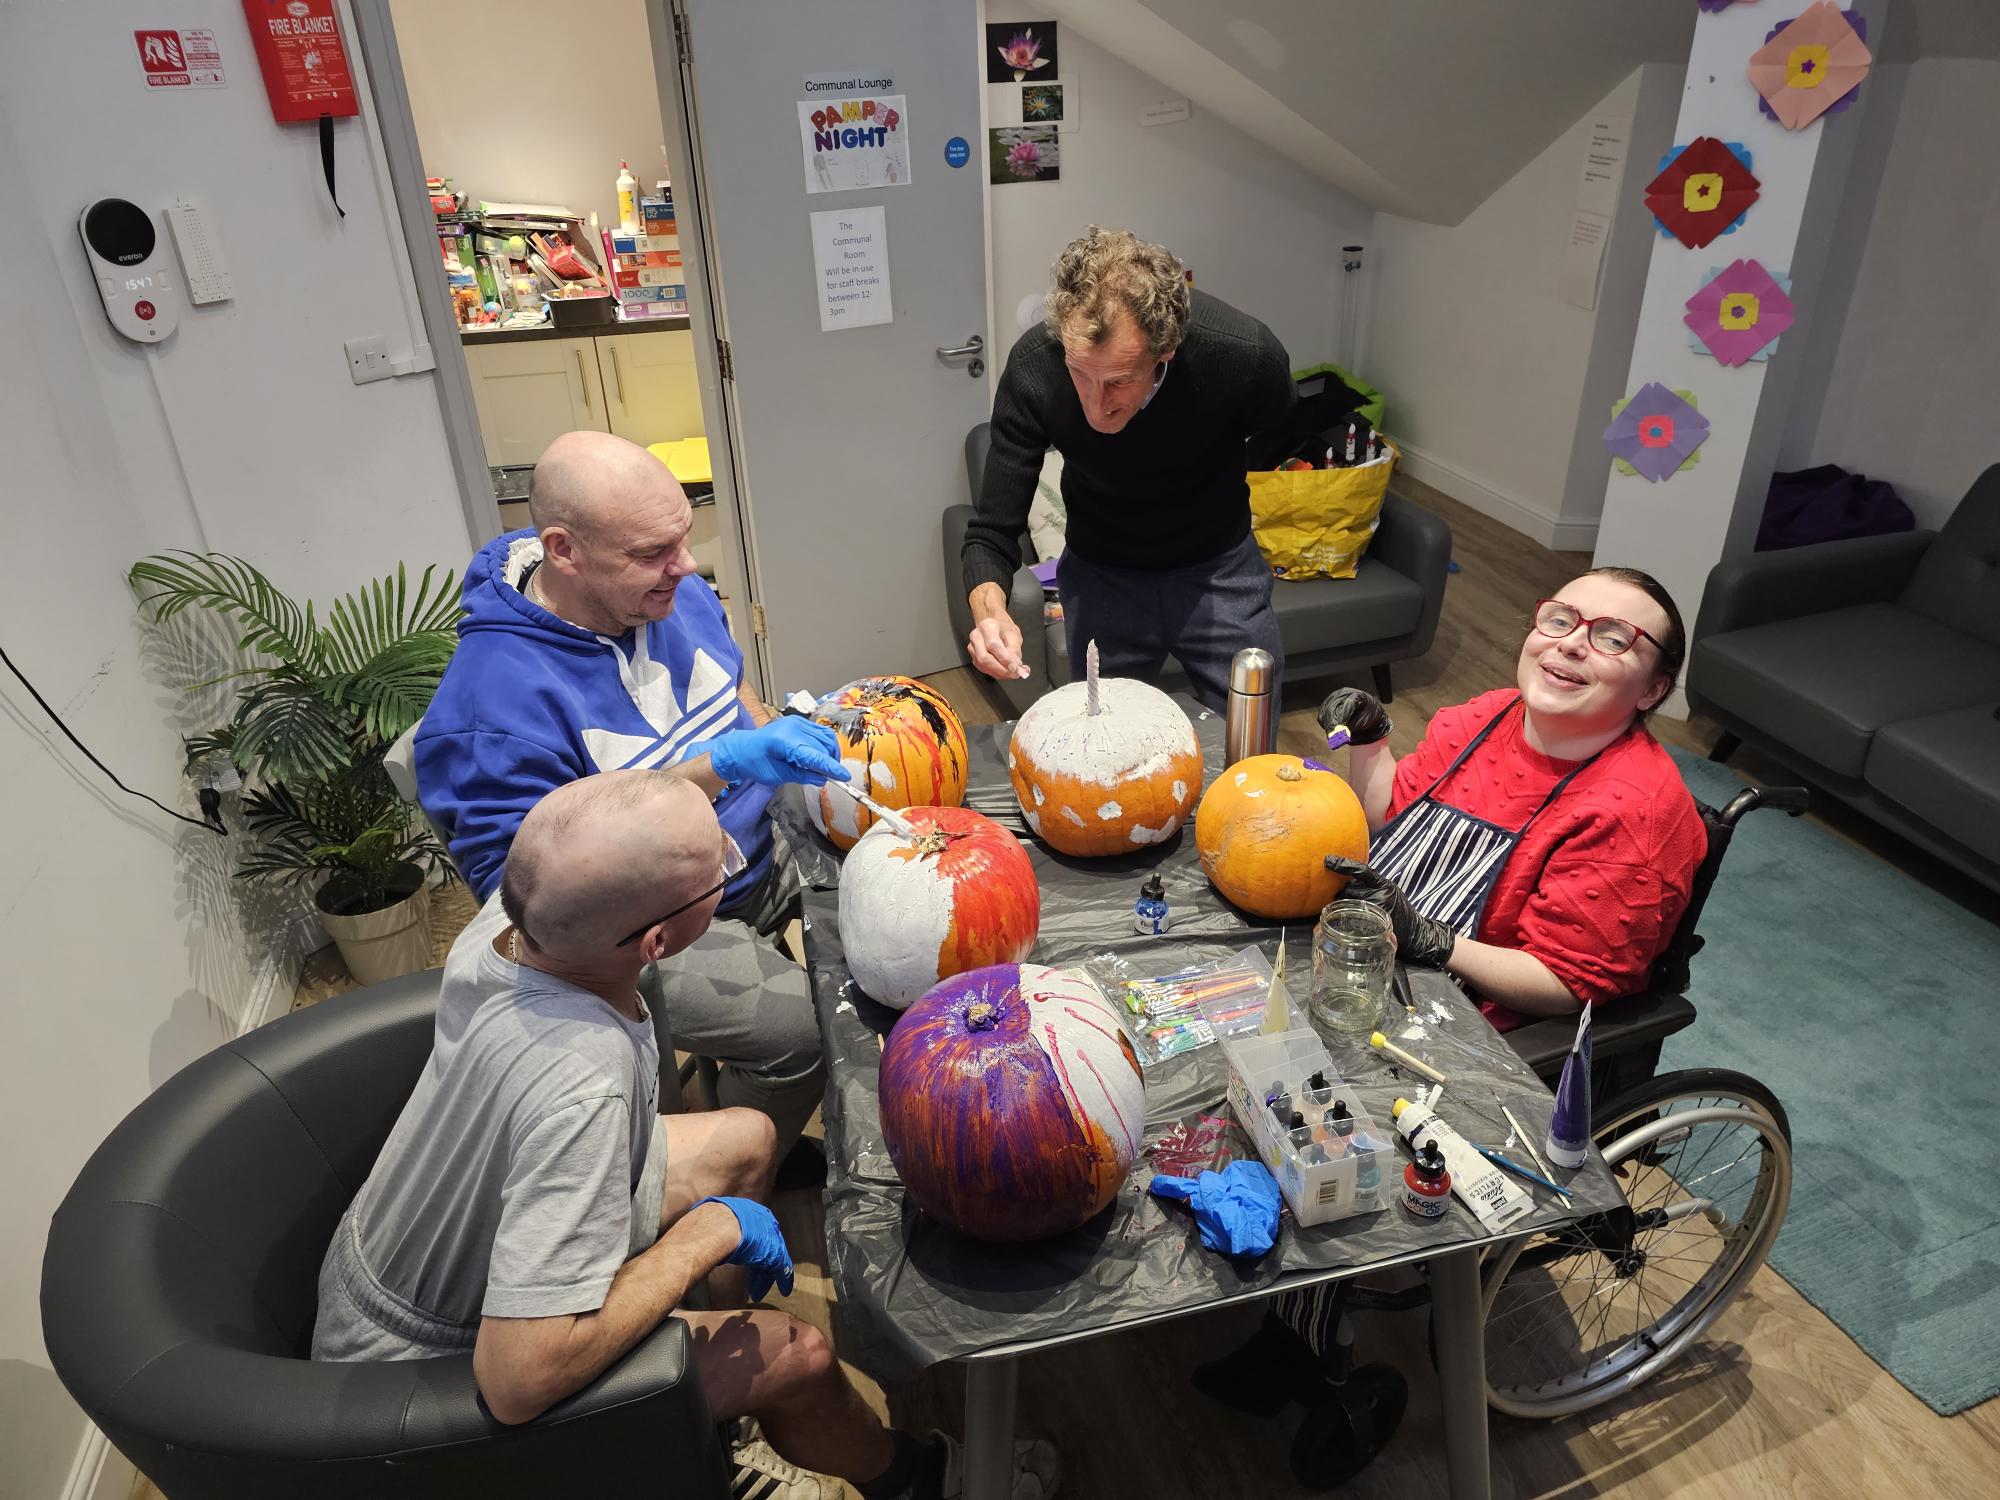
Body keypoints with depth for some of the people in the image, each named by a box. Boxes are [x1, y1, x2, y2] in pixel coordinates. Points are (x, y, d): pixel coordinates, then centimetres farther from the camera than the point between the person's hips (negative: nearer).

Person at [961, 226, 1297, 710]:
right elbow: (991, 533, -21)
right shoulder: (1033, 368, -27)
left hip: (1218, 571, 0)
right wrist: (989, 611, -40)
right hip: (1099, 575, 1)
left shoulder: (1244, 353, -28)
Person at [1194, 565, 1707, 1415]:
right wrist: (1366, 747, -2)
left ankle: (1295, 1346, 4)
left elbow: (1565, 985, -19)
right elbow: (1386, 822, 15)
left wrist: (1426, 940, -27)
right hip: (1363, 964, 8)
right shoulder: (1480, 719, 1)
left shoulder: (1636, 810, -18)